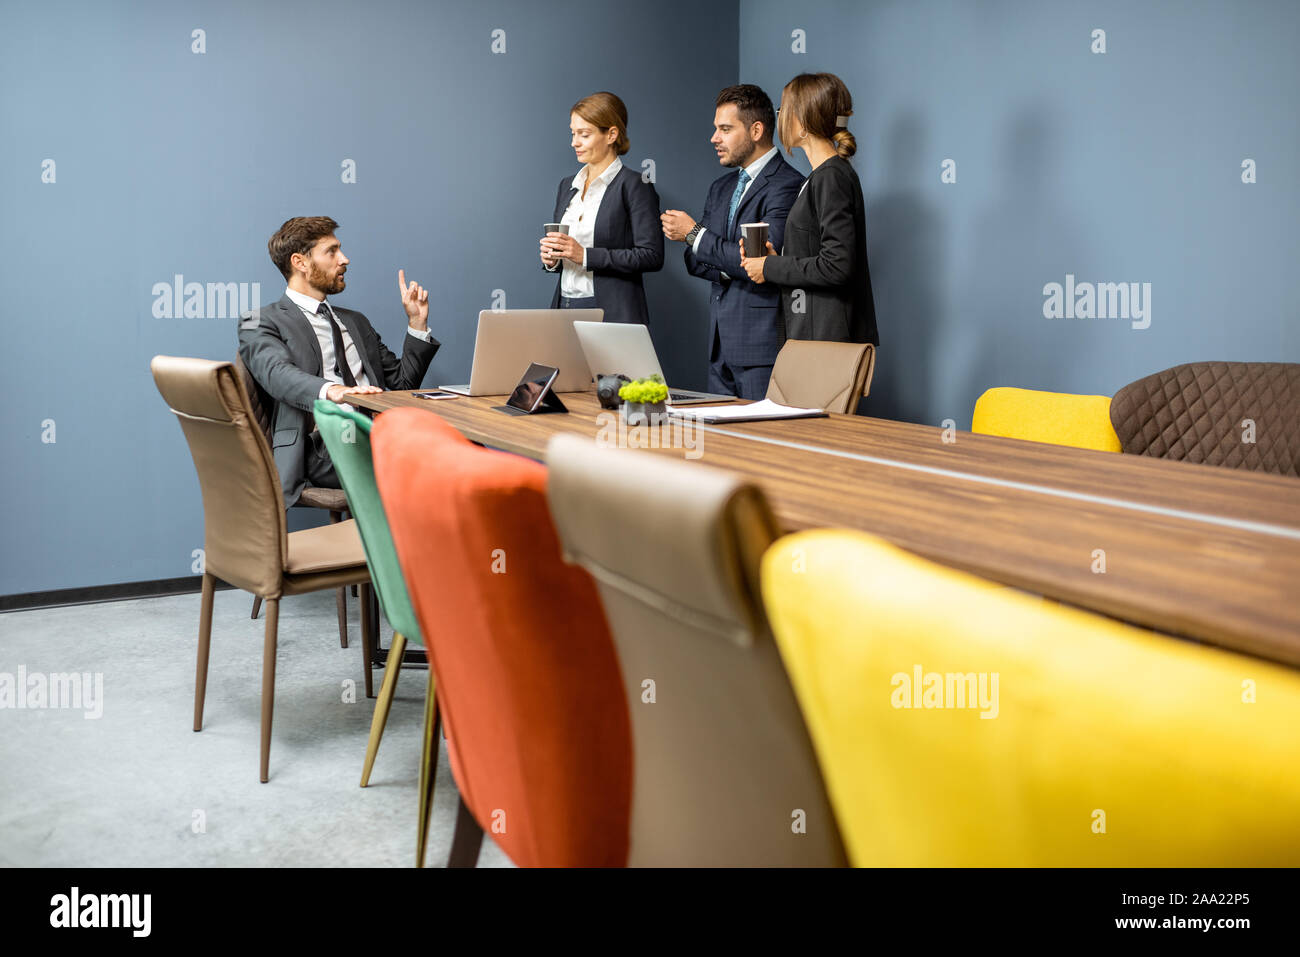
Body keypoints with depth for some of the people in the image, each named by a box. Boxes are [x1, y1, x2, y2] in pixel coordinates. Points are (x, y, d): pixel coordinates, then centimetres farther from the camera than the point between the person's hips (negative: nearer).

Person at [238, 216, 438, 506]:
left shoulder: (356, 321, 31)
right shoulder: (261, 322, 11)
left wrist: (417, 323, 19)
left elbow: (403, 383, 30)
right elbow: (278, 373, -12)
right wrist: (330, 391, -33)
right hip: (327, 445, -6)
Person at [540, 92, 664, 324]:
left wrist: (585, 255, -17)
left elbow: (652, 256, -13)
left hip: (612, 314, -5)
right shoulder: (567, 185, 16)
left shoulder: (635, 185, -6)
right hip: (564, 307, 6)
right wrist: (550, 259, 0)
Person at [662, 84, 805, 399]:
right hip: (720, 342, 8)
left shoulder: (787, 184, -9)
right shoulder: (721, 187, 18)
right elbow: (696, 262, 16)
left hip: (762, 343, -8)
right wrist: (728, 270, -8)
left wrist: (694, 234, -9)